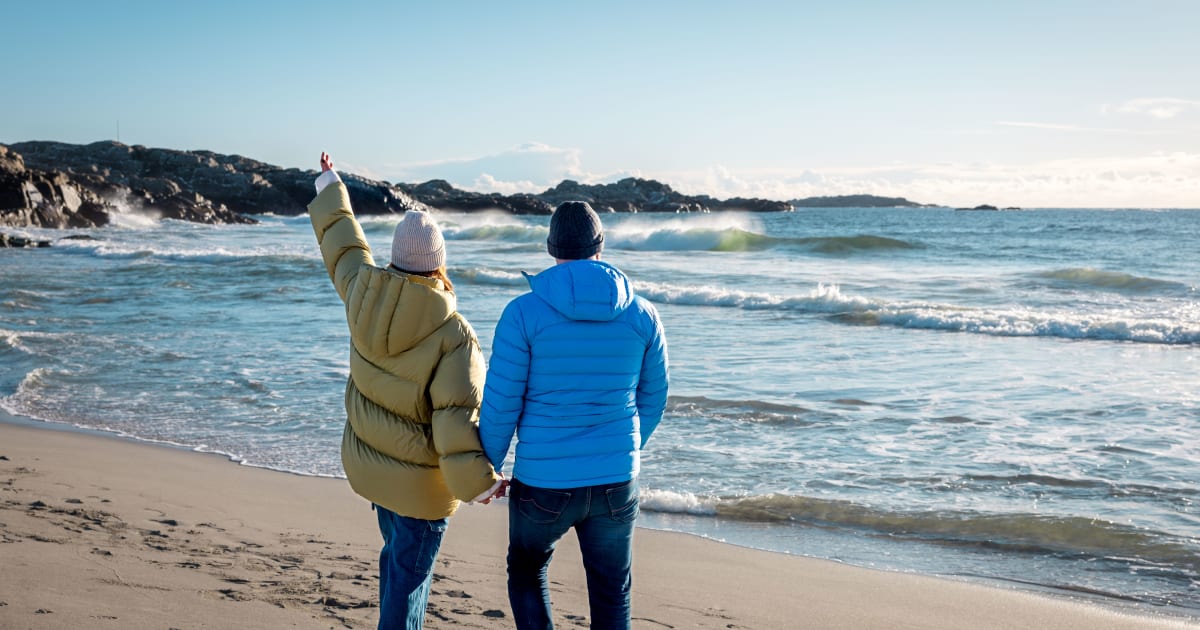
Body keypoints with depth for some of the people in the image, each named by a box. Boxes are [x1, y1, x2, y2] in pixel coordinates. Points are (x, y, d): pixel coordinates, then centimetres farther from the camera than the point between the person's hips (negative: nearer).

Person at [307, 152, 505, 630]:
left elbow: (344, 247, 12)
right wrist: (477, 480, -21)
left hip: (366, 461, 7)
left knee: (397, 557, 26)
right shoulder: (452, 334, -25)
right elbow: (457, 416, -27)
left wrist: (331, 192, 28)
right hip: (419, 481, -7)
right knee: (409, 573, 6)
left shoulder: (364, 292, -9)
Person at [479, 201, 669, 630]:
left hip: (543, 484, -2)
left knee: (527, 573, 26)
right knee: (611, 595, 17)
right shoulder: (642, 315, -2)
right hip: (615, 482, 2)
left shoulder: (524, 313, -12)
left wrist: (486, 469, 7)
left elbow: (501, 406, -9)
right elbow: (653, 400, 8)